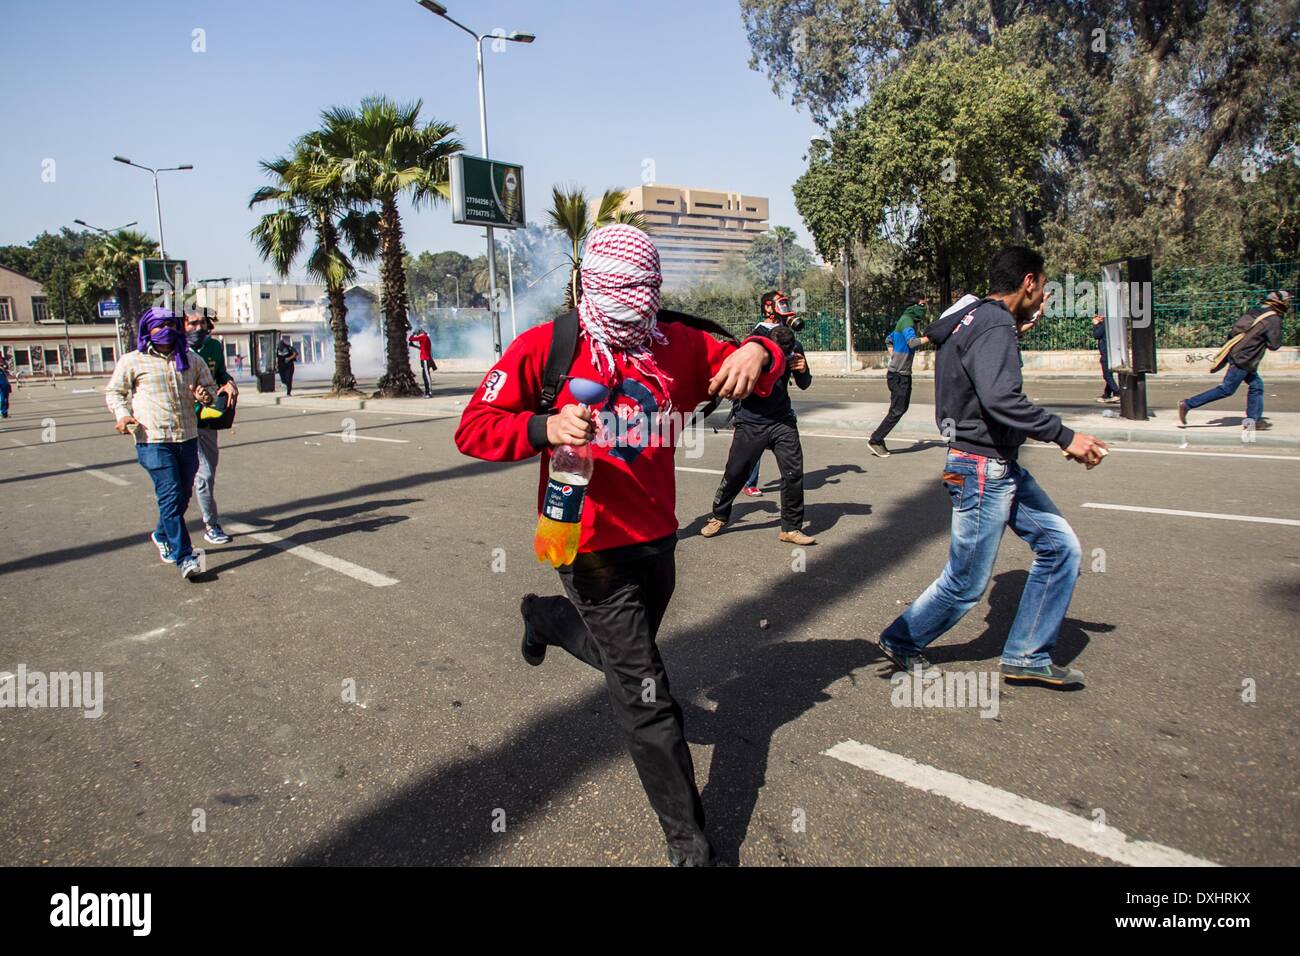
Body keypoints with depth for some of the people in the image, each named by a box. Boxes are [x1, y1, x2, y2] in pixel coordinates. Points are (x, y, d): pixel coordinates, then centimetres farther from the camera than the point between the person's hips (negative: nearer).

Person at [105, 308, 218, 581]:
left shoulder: (193, 361, 13)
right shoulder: (132, 361, 3)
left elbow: (211, 387, 22)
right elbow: (114, 392, 11)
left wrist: (207, 396, -3)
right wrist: (122, 415, -8)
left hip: (188, 438, 5)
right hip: (153, 441, -5)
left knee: (183, 495, 14)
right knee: (170, 495, -12)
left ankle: (162, 535, 40)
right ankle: (184, 557, -11)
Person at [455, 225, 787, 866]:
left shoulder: (677, 345, 0)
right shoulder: (546, 347, -12)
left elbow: (753, 368, 4)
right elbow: (473, 428, -13)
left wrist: (757, 352, -21)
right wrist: (545, 427, -32)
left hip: (657, 540, 6)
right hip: (593, 548, -5)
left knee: (621, 653, 29)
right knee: (646, 698, -1)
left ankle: (544, 616, 60)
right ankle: (688, 841, 18)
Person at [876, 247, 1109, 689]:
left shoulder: (974, 321, 12)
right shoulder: (995, 327, -19)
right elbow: (1001, 398, -33)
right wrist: (1064, 436, -29)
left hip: (1003, 468, 10)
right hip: (981, 470, -10)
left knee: (1060, 546, 10)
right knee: (965, 584, 3)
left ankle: (1027, 657, 19)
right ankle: (900, 642, 25)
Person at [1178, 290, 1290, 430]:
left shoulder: (1255, 312, 10)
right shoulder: (1274, 320, -13)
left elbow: (1235, 330, 11)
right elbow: (1274, 345, -9)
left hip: (1235, 353, 9)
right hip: (1243, 360, -9)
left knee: (1256, 385, 13)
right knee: (1226, 389, -4)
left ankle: (1253, 420, 13)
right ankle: (1187, 404, -6)